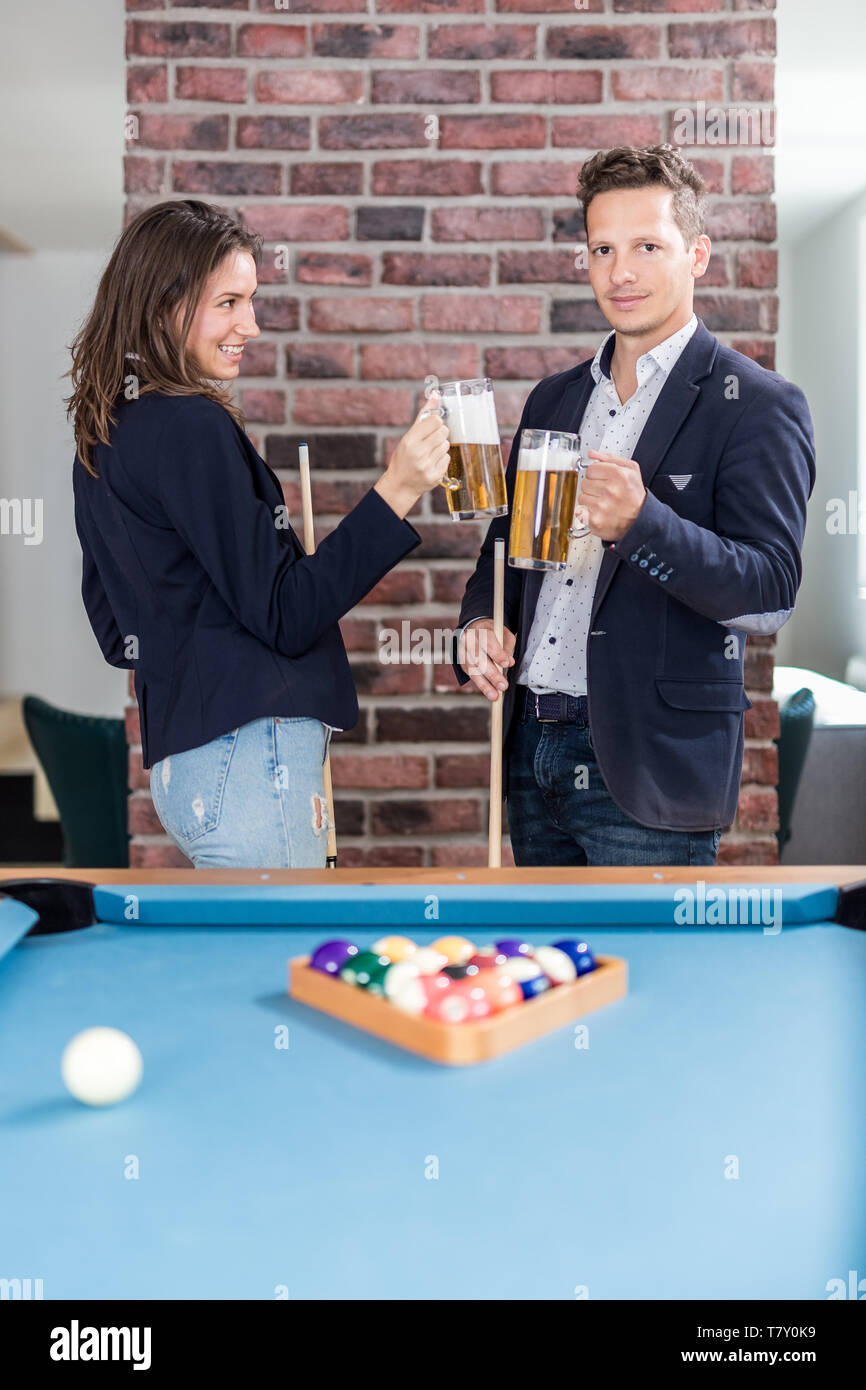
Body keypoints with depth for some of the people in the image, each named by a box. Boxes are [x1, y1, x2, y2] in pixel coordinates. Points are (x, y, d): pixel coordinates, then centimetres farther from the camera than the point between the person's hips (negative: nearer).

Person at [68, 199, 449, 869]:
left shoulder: (106, 433, 14)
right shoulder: (192, 428, -14)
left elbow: (117, 634, 20)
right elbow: (285, 615, -15)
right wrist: (395, 492, -18)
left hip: (184, 755, 10)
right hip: (247, 754, -10)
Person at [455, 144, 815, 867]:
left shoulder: (759, 405, -6)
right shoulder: (555, 399, 13)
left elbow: (770, 595, -16)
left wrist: (641, 523, -31)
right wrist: (480, 621, 0)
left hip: (649, 759, -6)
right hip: (534, 748, 6)